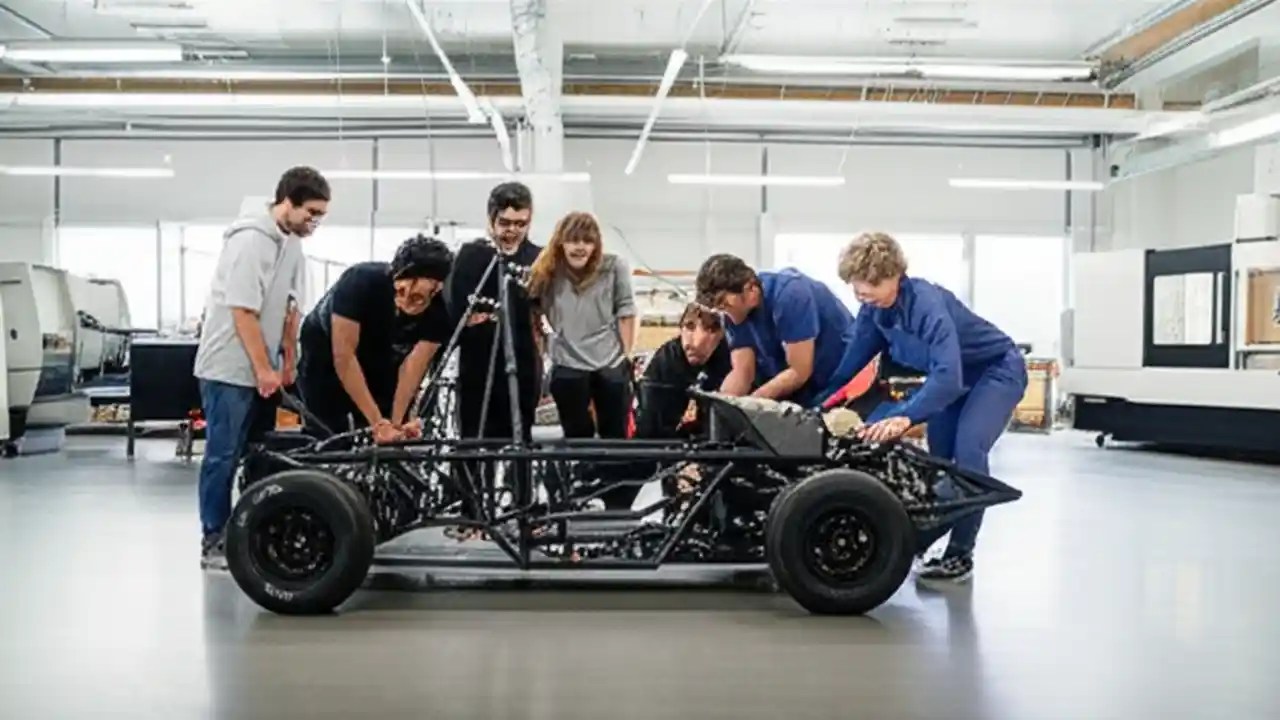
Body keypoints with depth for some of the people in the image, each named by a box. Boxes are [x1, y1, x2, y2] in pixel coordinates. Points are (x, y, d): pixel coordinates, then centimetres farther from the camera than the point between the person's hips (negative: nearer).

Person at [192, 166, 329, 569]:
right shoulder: (251, 239, -19)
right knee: (224, 456, -3)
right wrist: (263, 369, -17)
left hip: (264, 369, 9)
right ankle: (213, 542, 5)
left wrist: (288, 362, 9)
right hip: (230, 369, -9)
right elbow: (243, 311, -20)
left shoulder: (292, 242, 8)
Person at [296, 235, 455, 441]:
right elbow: (343, 356, -35)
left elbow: (414, 365, -22)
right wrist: (378, 422, -36)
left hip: (380, 361, 3)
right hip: (327, 353, -3)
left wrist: (396, 423, -31)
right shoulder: (361, 281, -34)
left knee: (387, 441, -6)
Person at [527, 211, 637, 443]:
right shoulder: (546, 272, -5)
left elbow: (626, 312, -1)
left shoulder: (615, 267, -7)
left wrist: (626, 355, 0)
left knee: (616, 436, 13)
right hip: (567, 366, 0)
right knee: (577, 438, 15)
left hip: (612, 364, 0)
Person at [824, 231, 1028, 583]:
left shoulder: (927, 303, -36)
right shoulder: (873, 310, -12)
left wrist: (905, 417, -56)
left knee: (968, 449, -22)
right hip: (954, 376, 8)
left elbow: (948, 377, -46)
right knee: (936, 452, 5)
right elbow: (850, 365, -2)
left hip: (998, 370, -8)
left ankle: (960, 554, -16)